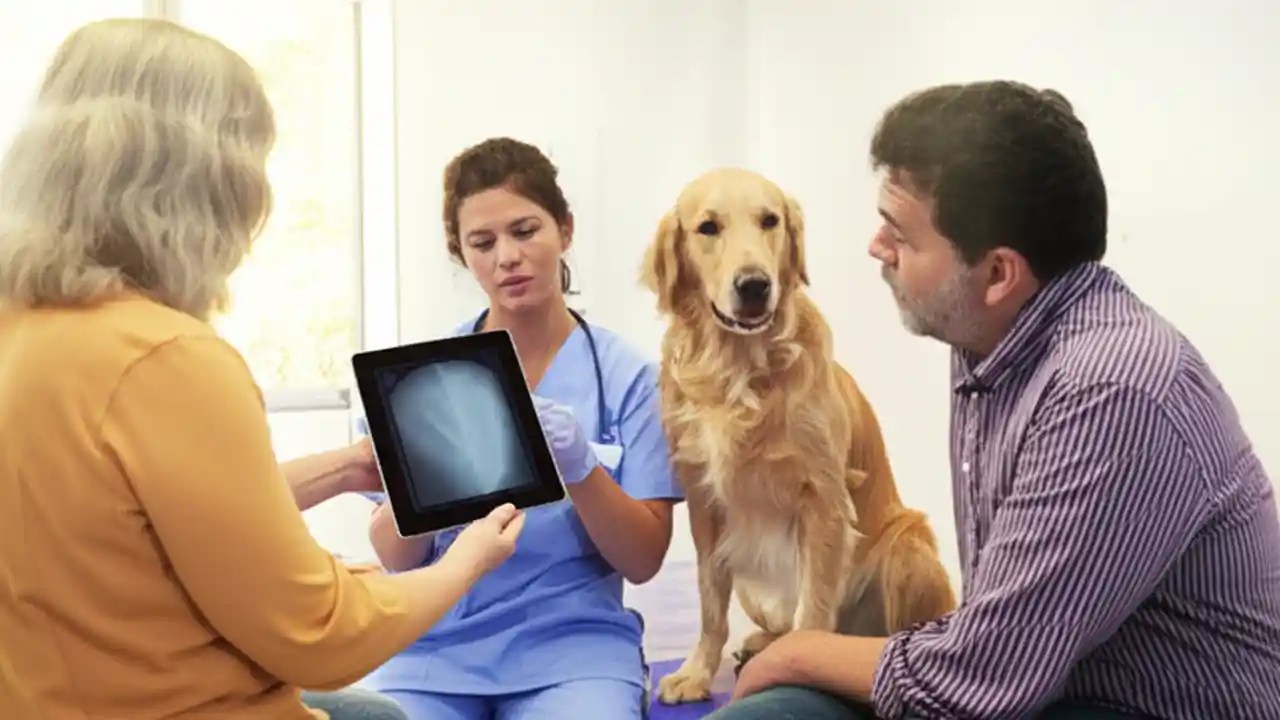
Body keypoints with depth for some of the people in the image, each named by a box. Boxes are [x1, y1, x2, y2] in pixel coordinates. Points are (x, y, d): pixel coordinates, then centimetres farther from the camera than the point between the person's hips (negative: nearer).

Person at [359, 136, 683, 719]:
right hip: (434, 641, 1)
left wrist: (581, 469, -20)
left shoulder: (625, 374, -1)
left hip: (572, 641, -1)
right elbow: (393, 557, 1)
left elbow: (643, 560, -3)